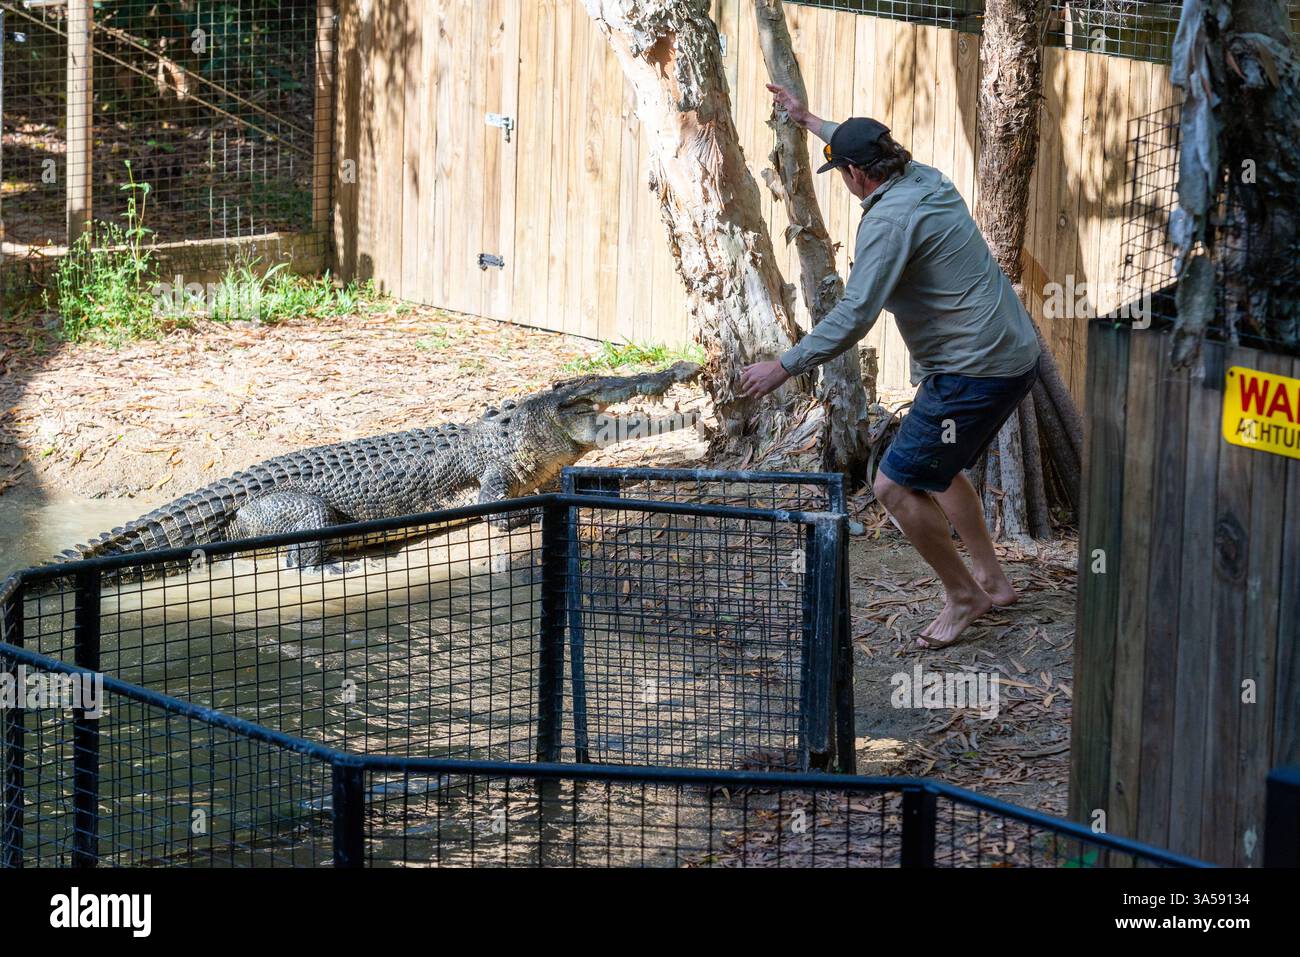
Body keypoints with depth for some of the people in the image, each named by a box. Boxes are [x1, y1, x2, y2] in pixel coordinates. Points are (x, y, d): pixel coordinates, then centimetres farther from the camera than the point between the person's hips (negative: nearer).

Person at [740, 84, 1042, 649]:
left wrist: (784, 368, -17)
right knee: (936, 469, 26)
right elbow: (866, 146, 34)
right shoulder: (926, 179, 11)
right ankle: (992, 581, 32)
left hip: (974, 374, -10)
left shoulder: (888, 219, -17)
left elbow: (854, 316, -23)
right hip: (1015, 357, 10)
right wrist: (807, 119, 47)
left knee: (895, 486, -6)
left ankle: (963, 594, 6)